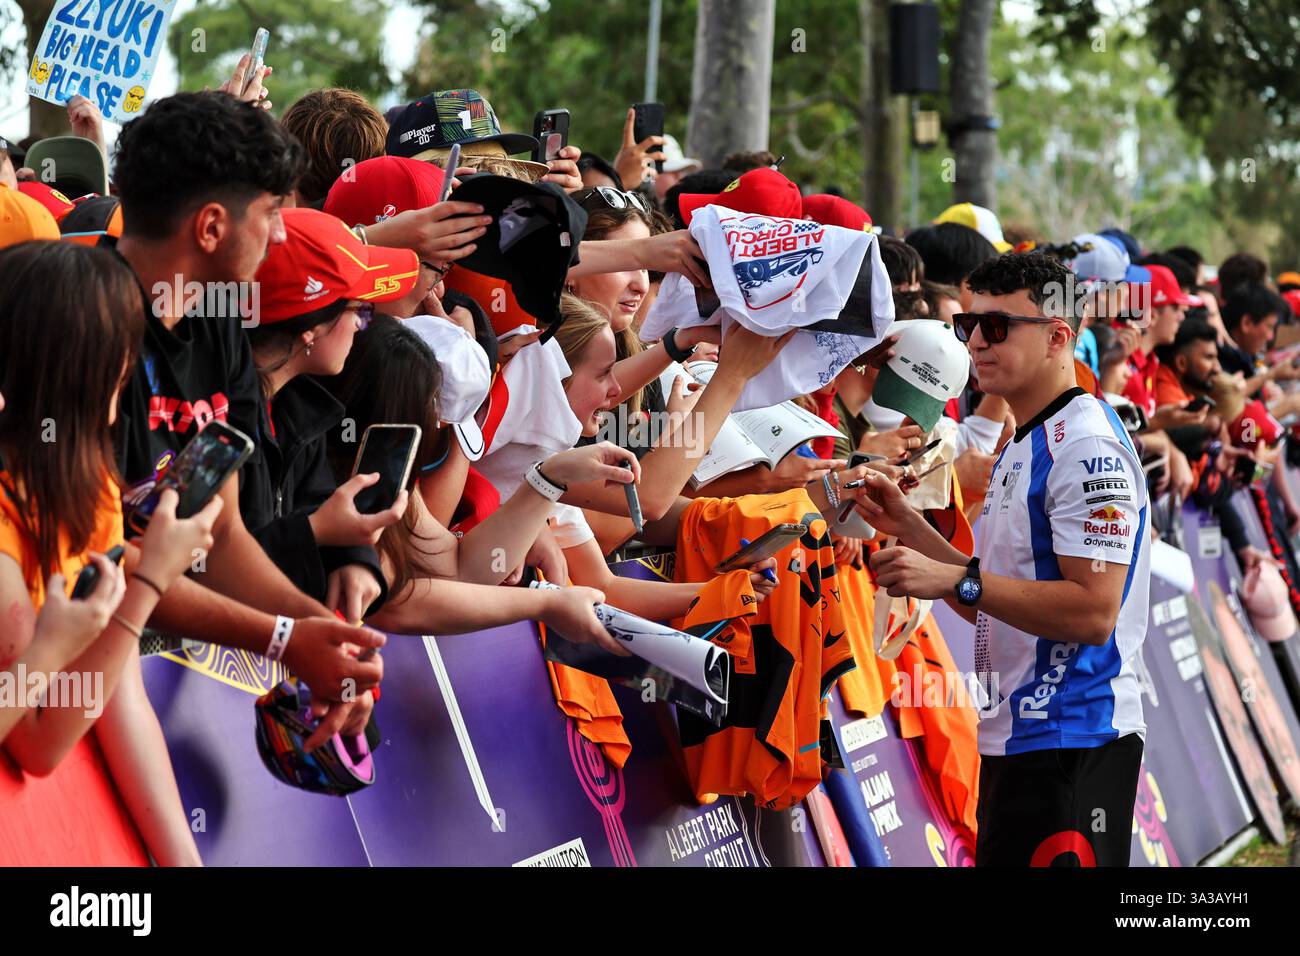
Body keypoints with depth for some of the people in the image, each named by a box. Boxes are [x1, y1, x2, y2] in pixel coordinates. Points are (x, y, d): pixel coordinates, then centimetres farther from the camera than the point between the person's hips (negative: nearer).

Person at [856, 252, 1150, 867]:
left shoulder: (1087, 447, -14)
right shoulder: (1023, 447, 18)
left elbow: (1093, 613, -22)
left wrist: (956, 579, -22)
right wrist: (909, 528, 9)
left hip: (1071, 742, -10)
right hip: (1015, 738, 10)